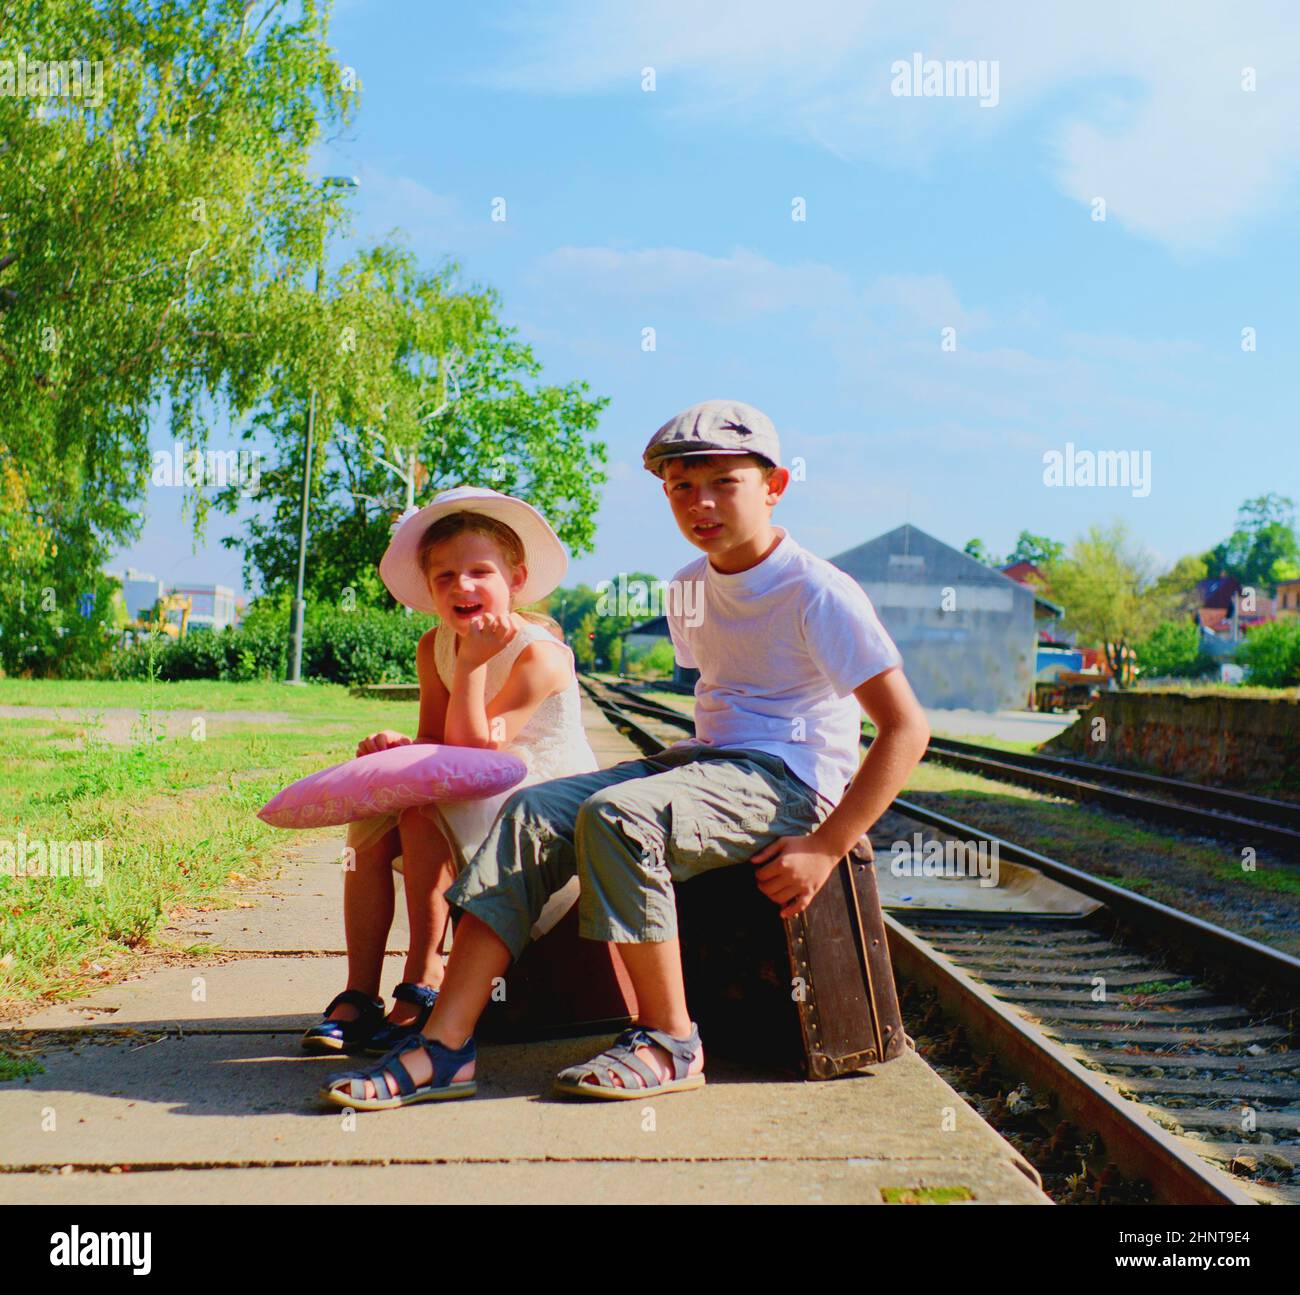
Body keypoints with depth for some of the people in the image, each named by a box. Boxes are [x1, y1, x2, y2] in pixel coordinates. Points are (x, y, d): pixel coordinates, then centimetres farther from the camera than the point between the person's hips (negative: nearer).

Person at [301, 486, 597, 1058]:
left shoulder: (540, 652, -19)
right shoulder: (434, 648, 2)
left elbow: (474, 751, -24)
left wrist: (471, 664, -26)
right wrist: (397, 746, -19)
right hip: (473, 802, 7)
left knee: (423, 814, -28)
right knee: (372, 819, -14)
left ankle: (424, 986, -20)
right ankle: (360, 996, -11)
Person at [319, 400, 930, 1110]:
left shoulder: (818, 592, -11)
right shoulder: (690, 589, 14)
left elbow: (907, 728, -14)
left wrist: (826, 848, -19)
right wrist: (688, 761, 11)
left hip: (787, 780, -8)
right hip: (704, 759, 8)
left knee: (614, 814, -32)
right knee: (532, 812, -13)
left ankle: (670, 1041, -18)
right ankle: (443, 1048, -20)